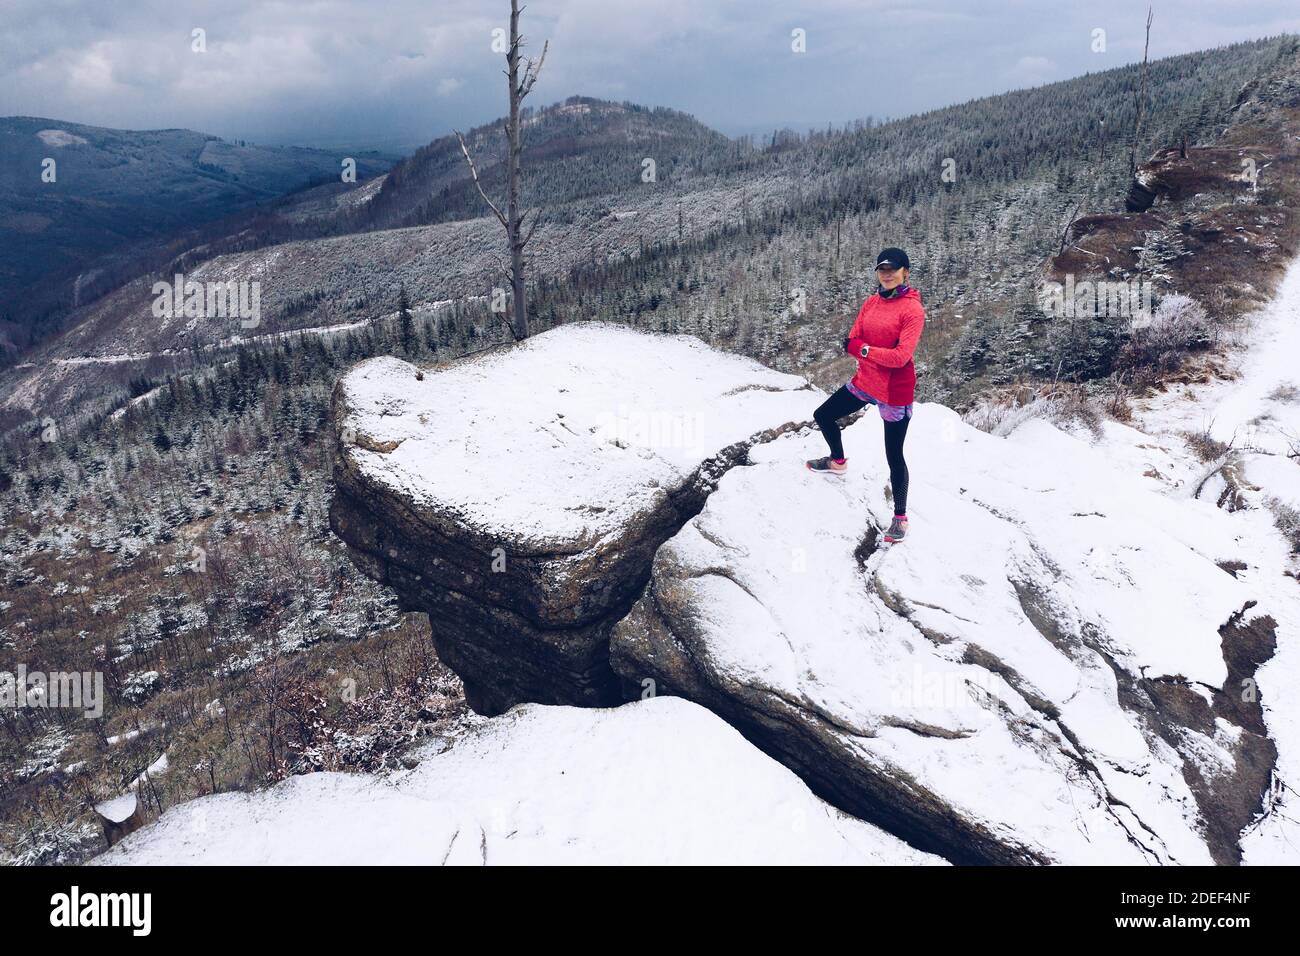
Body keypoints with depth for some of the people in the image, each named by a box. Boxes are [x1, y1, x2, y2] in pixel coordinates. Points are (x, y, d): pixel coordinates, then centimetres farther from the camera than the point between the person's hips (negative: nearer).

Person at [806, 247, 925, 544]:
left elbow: (900, 356, -23)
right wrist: (877, 355, -17)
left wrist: (864, 349, -16)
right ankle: (838, 462, 46)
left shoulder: (912, 309, -17)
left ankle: (900, 517, 19)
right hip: (865, 383, 7)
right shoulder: (871, 302, 4)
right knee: (823, 416, 18)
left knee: (894, 456, 2)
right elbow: (853, 342, 3)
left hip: (895, 392, -7)